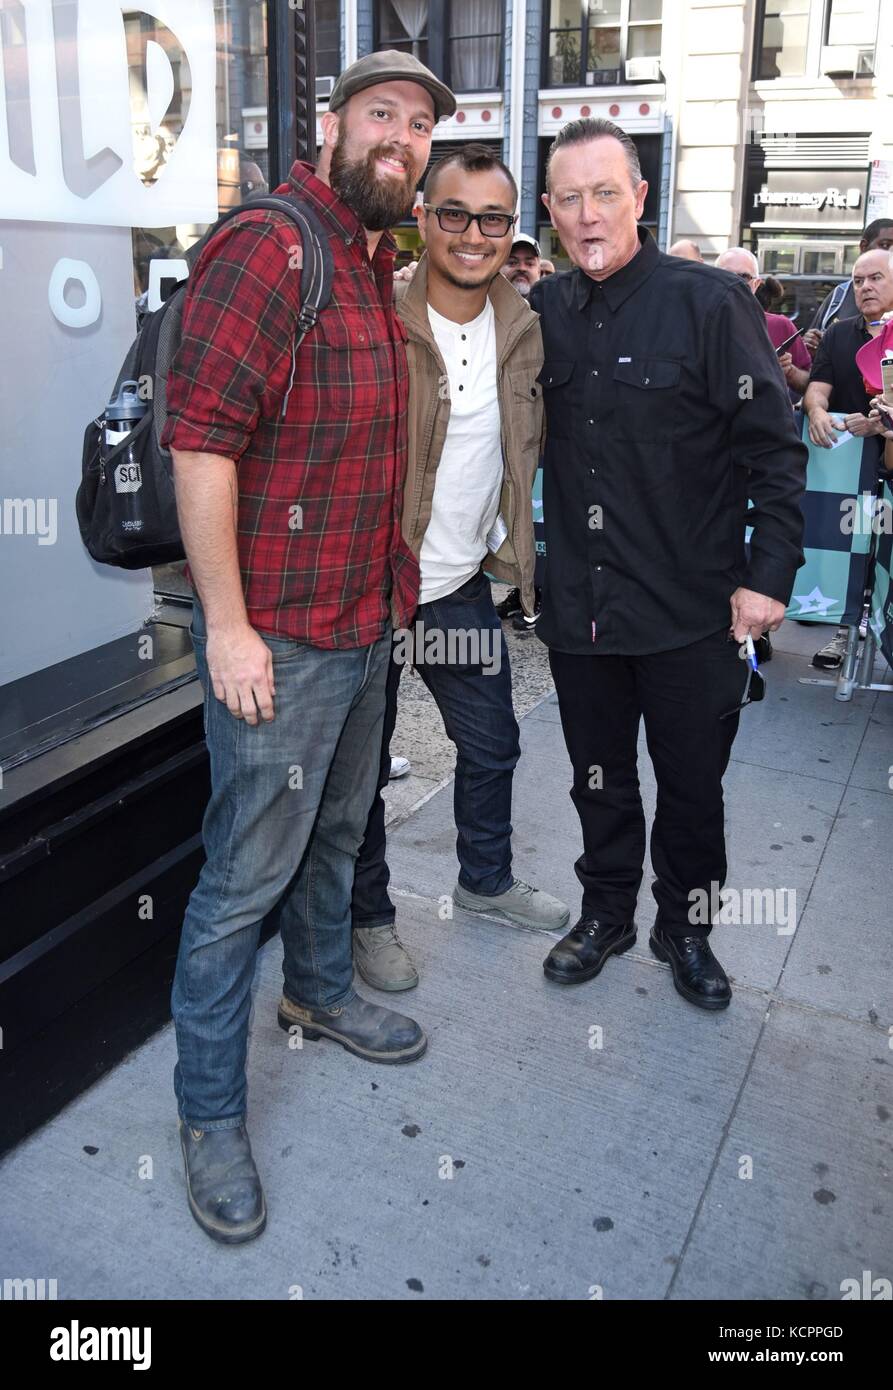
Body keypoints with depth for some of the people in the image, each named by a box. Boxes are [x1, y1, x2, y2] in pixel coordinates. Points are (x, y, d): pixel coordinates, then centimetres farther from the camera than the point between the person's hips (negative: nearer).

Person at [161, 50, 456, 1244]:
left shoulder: (382, 267, 13)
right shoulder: (264, 248, -15)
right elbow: (199, 441, -21)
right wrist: (226, 626, -22)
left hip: (368, 619, 9)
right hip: (277, 633, -8)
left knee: (337, 832, 24)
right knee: (248, 877, 2)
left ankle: (321, 992, 48)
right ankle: (210, 1112, 21)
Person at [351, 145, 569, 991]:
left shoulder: (524, 329, 3)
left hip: (464, 583, 6)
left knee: (492, 744, 19)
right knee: (363, 764, 9)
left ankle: (486, 879, 44)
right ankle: (369, 915, 31)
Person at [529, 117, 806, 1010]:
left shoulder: (711, 302, -8)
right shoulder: (544, 312, 5)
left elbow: (775, 451, -8)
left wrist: (768, 576, -12)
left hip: (691, 610, -3)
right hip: (579, 603, 4)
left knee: (692, 784, 11)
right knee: (599, 777, 17)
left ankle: (685, 928, 32)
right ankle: (606, 911, 37)